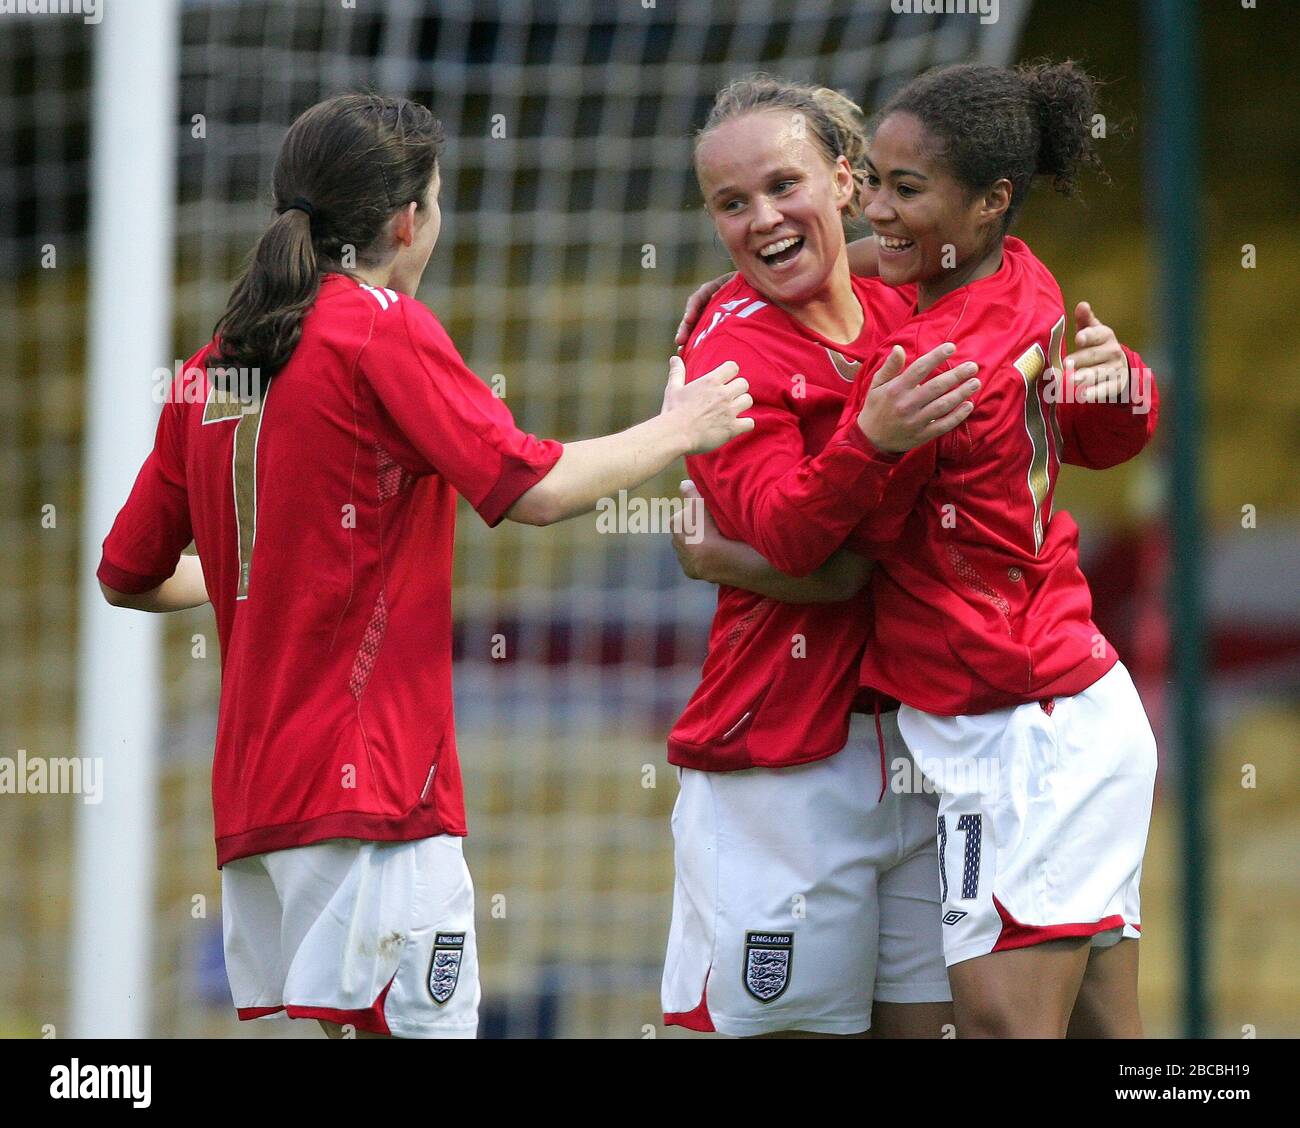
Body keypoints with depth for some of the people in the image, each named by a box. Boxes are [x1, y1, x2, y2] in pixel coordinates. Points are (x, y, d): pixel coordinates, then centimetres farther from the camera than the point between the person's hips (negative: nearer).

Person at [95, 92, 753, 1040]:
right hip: (366, 785, -8)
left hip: (250, 794, 8)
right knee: (415, 1026, -11)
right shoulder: (384, 330, -6)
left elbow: (129, 577, 19)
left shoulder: (211, 367, 14)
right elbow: (534, 489, -14)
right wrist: (678, 429, 2)